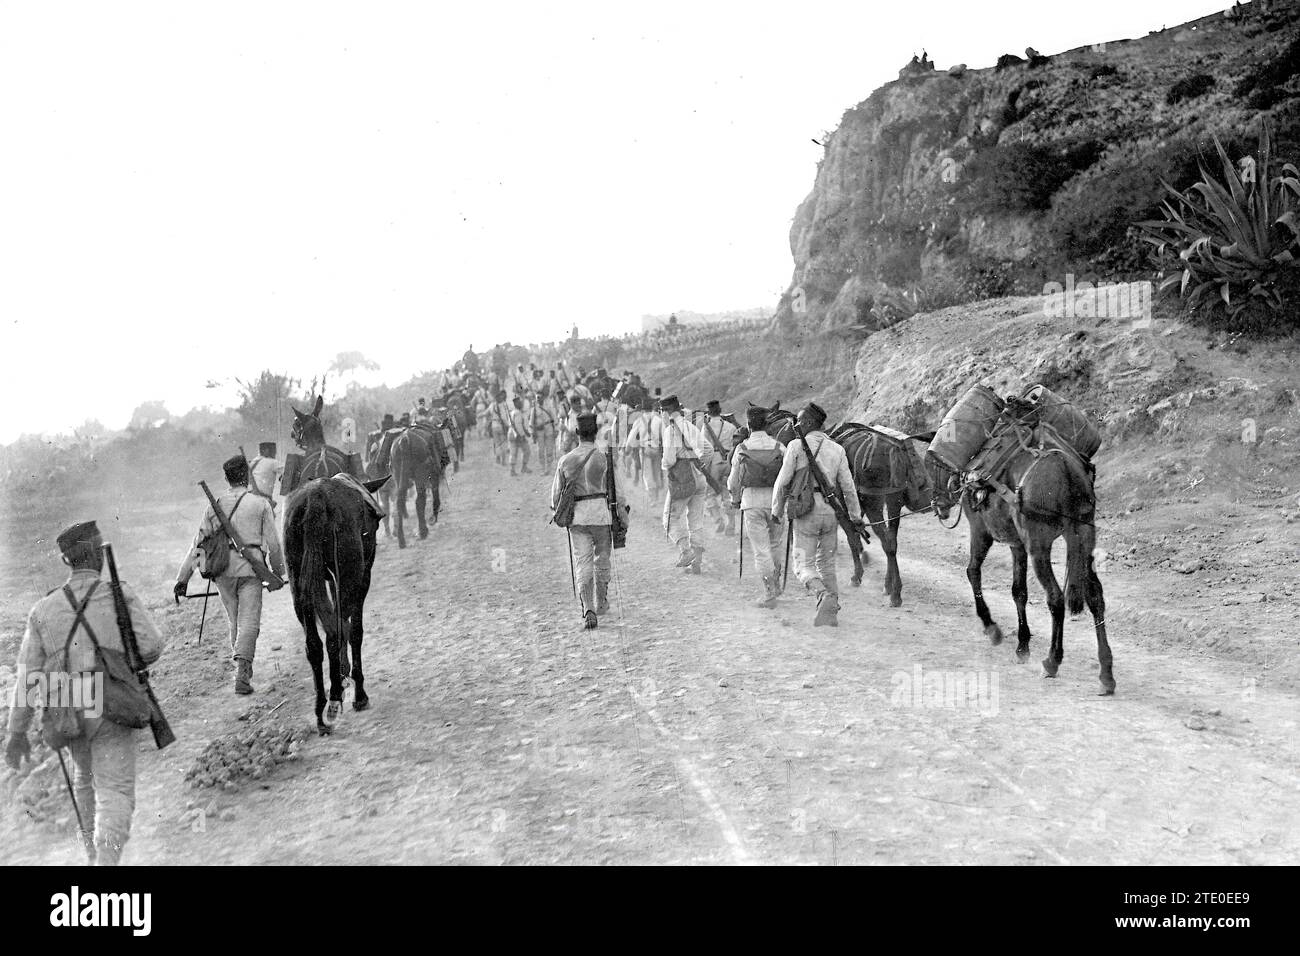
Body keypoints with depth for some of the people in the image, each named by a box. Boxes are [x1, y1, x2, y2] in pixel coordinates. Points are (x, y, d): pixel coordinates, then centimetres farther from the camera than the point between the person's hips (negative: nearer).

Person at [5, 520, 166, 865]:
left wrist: (17, 731, 6)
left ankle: (93, 849, 43)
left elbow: (27, 674, 1)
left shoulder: (44, 609, 1)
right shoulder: (120, 595, -9)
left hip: (67, 713, 4)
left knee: (86, 776, 28)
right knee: (115, 792, -3)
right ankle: (106, 858, -21)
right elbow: (151, 646, -13)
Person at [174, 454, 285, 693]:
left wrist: (183, 576, 8)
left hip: (223, 570, 3)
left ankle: (243, 666, 26)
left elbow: (199, 542, 5)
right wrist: (279, 573, 14)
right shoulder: (260, 504, 0)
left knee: (234, 620, 16)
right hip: (250, 569, -3)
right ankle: (242, 669, -18)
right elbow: (273, 544, 2)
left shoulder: (215, 505, 7)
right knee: (249, 621, -3)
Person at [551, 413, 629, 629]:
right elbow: (618, 489, -2)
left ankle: (588, 609, -12)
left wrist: (557, 510, 29)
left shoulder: (565, 460, 2)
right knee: (602, 559, 17)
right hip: (601, 514, -1)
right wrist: (625, 508, 11)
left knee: (582, 562, 2)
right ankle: (601, 603, 30)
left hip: (576, 516, 1)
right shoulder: (605, 457, -4)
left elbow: (556, 494, 10)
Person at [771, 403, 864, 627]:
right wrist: (855, 516, 14)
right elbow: (848, 486, 6)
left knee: (804, 565, 1)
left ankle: (824, 596, -26)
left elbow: (782, 482, -5)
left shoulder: (797, 446, -5)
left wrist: (777, 510, 7)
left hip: (806, 511, -4)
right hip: (831, 510, 4)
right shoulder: (837, 449, 7)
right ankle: (832, 613, 17)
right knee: (827, 563, 18)